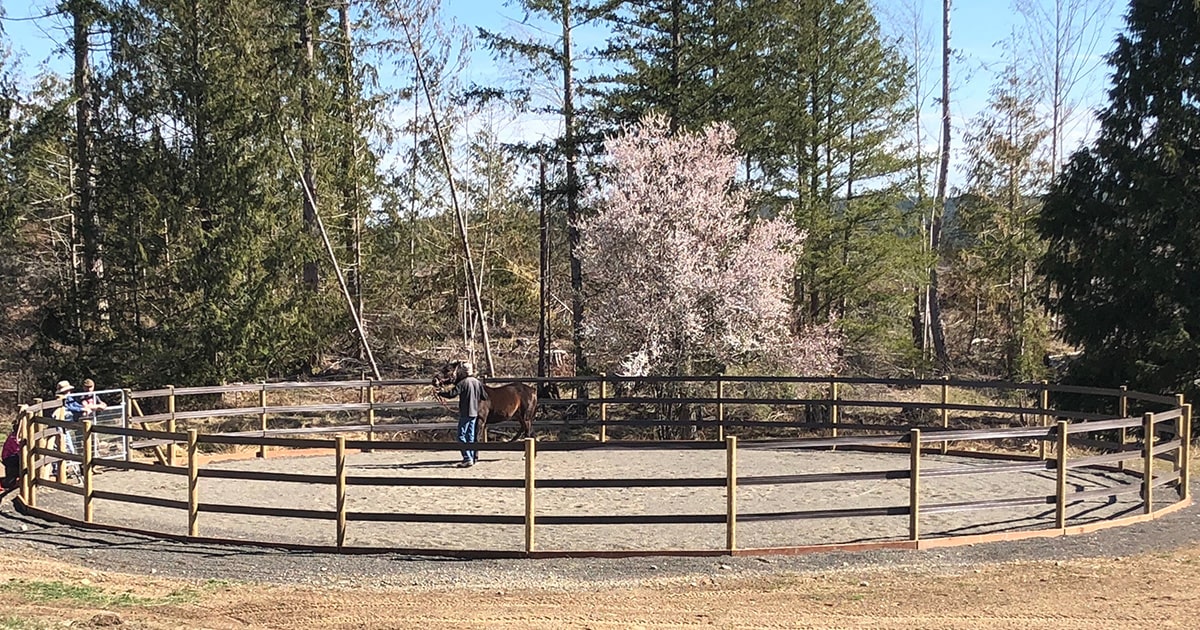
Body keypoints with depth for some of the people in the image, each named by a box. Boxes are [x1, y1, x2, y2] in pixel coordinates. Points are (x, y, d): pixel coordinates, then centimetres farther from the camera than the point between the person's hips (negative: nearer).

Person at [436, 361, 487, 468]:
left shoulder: (463, 382, -14)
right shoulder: (478, 382, 6)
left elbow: (451, 393, -18)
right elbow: (485, 397, 11)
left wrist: (439, 393, -4)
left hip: (465, 413, -7)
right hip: (475, 413, 7)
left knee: (462, 436, -3)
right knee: (470, 436, 14)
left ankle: (468, 459, -10)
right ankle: (471, 458, 17)